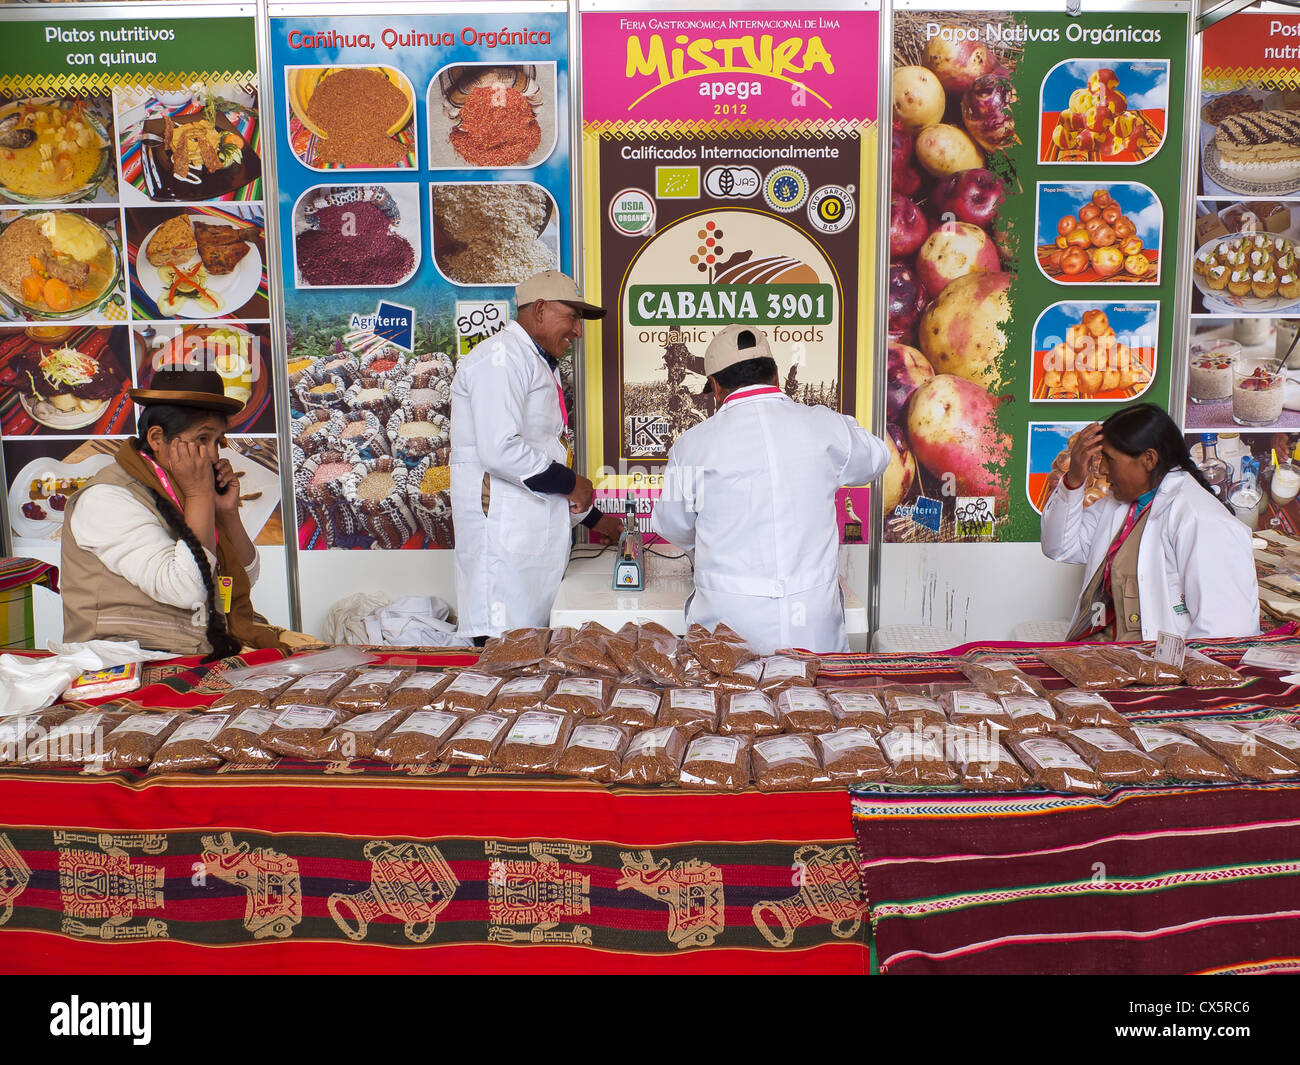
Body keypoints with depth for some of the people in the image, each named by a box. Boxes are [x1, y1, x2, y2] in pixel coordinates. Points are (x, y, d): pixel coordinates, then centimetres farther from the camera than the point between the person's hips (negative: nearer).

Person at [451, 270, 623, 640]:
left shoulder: (541, 365, 24)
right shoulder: (501, 357, -9)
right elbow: (500, 451, -22)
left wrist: (591, 517, 26)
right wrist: (569, 482, -10)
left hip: (538, 533, 10)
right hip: (502, 530, -10)